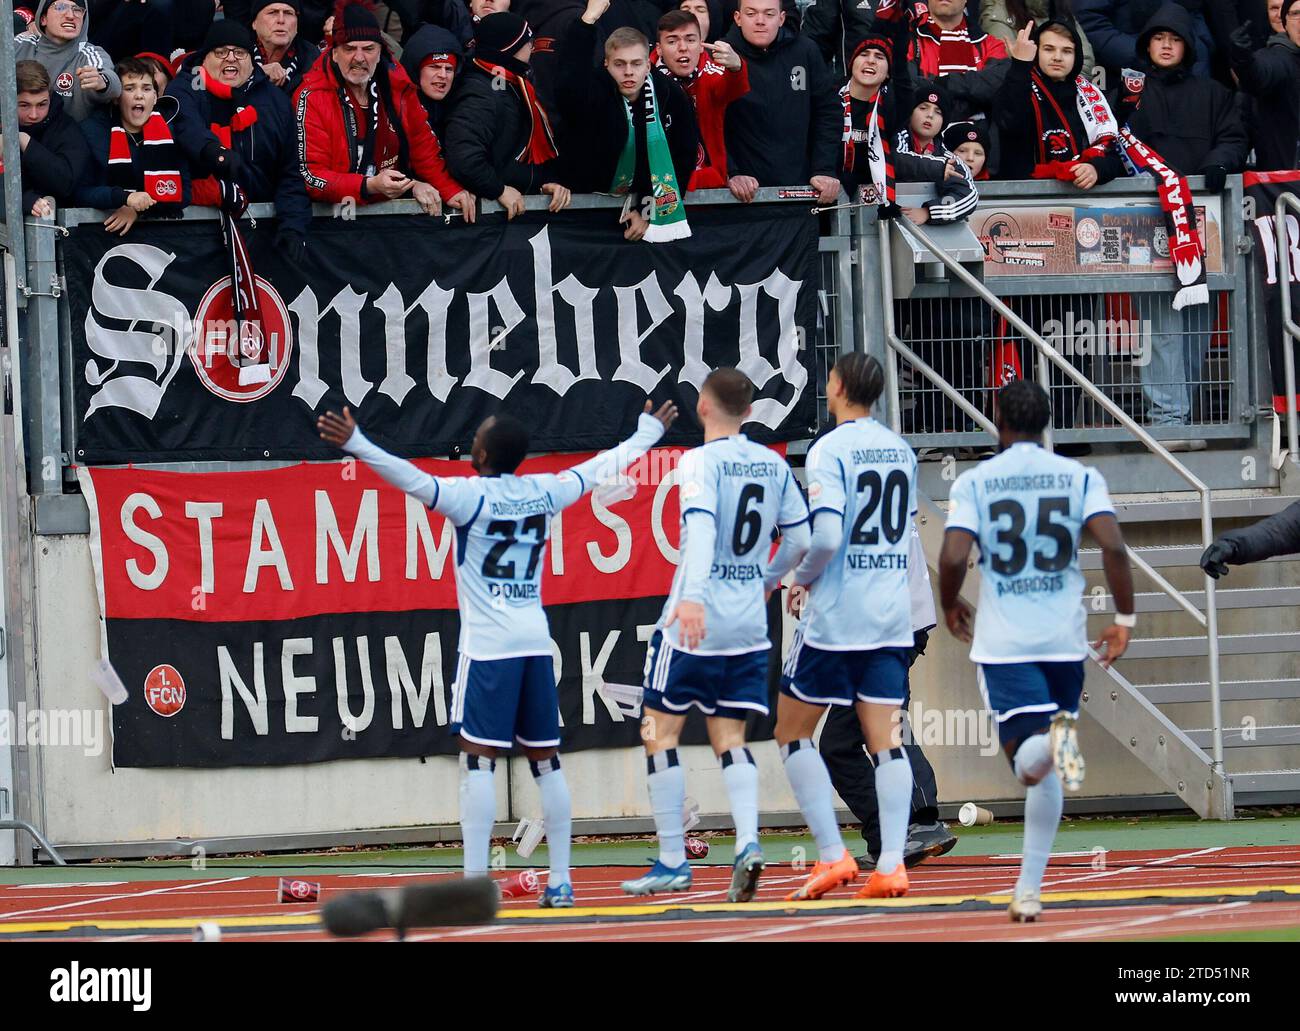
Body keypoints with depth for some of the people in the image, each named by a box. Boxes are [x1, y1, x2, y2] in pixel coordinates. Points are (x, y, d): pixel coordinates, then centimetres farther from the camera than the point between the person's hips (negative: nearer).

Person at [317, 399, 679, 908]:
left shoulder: (471, 495, -9)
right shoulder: (544, 492, 7)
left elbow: (416, 481, -24)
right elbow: (603, 467, 21)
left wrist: (357, 445, -30)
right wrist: (649, 432, 37)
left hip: (487, 645, -5)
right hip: (535, 641, 5)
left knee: (478, 758, -7)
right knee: (545, 760, 9)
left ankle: (475, 880, -14)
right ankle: (560, 880, 10)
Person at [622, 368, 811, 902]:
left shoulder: (700, 462, -10)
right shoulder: (774, 465, 8)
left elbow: (702, 527, -26)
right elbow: (799, 539, 12)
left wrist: (693, 597, -38)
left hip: (695, 620, -6)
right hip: (749, 622, 6)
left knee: (660, 732, 5)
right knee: (730, 738, 9)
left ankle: (672, 862, 4)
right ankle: (747, 841, -14)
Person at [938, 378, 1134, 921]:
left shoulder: (974, 482, 0)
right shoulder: (1080, 477, 3)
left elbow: (953, 557, -11)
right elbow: (1113, 547, -10)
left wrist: (950, 607, 10)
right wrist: (1125, 618, 1)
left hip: (1003, 643, -2)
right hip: (1064, 640, 2)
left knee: (1031, 763, -8)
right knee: (1046, 775, 15)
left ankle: (1056, 737, -44)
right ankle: (1028, 892, 15)